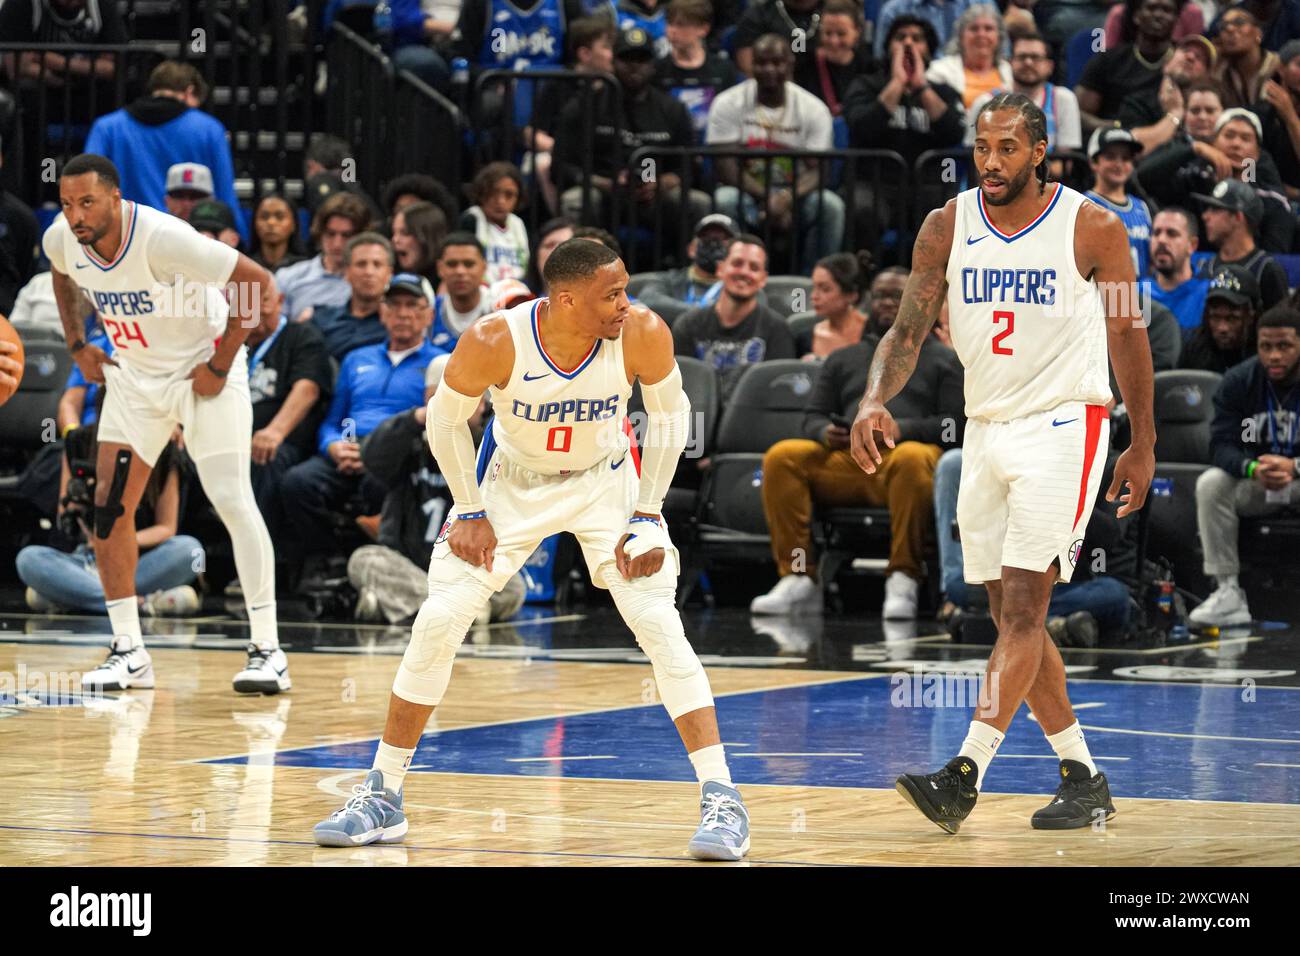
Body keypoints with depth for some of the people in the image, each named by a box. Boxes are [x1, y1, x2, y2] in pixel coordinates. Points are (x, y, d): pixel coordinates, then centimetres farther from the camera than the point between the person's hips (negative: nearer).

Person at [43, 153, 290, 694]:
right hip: (133, 374, 6)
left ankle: (268, 652, -9)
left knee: (232, 501, -14)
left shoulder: (162, 238, -32)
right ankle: (129, 653, 7)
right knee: (109, 507, -2)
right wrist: (77, 347, 8)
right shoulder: (62, 239, -12)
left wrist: (219, 366, -22)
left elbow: (261, 285, -28)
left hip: (203, 372, -6)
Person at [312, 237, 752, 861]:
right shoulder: (494, 342, -29)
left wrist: (646, 516, -12)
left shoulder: (643, 334, -27)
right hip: (511, 482, 0)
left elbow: (669, 414, -8)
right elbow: (446, 418, -10)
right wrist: (469, 512, -11)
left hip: (606, 482, 0)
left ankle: (721, 800, -11)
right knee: (437, 622, -6)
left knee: (660, 626, -15)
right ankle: (382, 797, 7)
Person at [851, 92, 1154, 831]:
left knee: (1023, 604, -14)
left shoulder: (1093, 229, -7)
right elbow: (909, 331, 0)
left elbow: (1129, 334, 3)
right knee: (1013, 615, 8)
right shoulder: (947, 228, 2)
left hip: (1063, 428, -5)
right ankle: (1084, 778, 18)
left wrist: (1144, 446, 6)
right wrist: (875, 402, -20)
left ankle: (966, 776, -21)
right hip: (986, 432, 5)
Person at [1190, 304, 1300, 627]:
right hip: (1253, 483, 3)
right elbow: (1221, 444, -13)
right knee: (1210, 484, -25)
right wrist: (1252, 468, -35)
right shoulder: (1238, 380, -7)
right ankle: (1227, 592, -25)